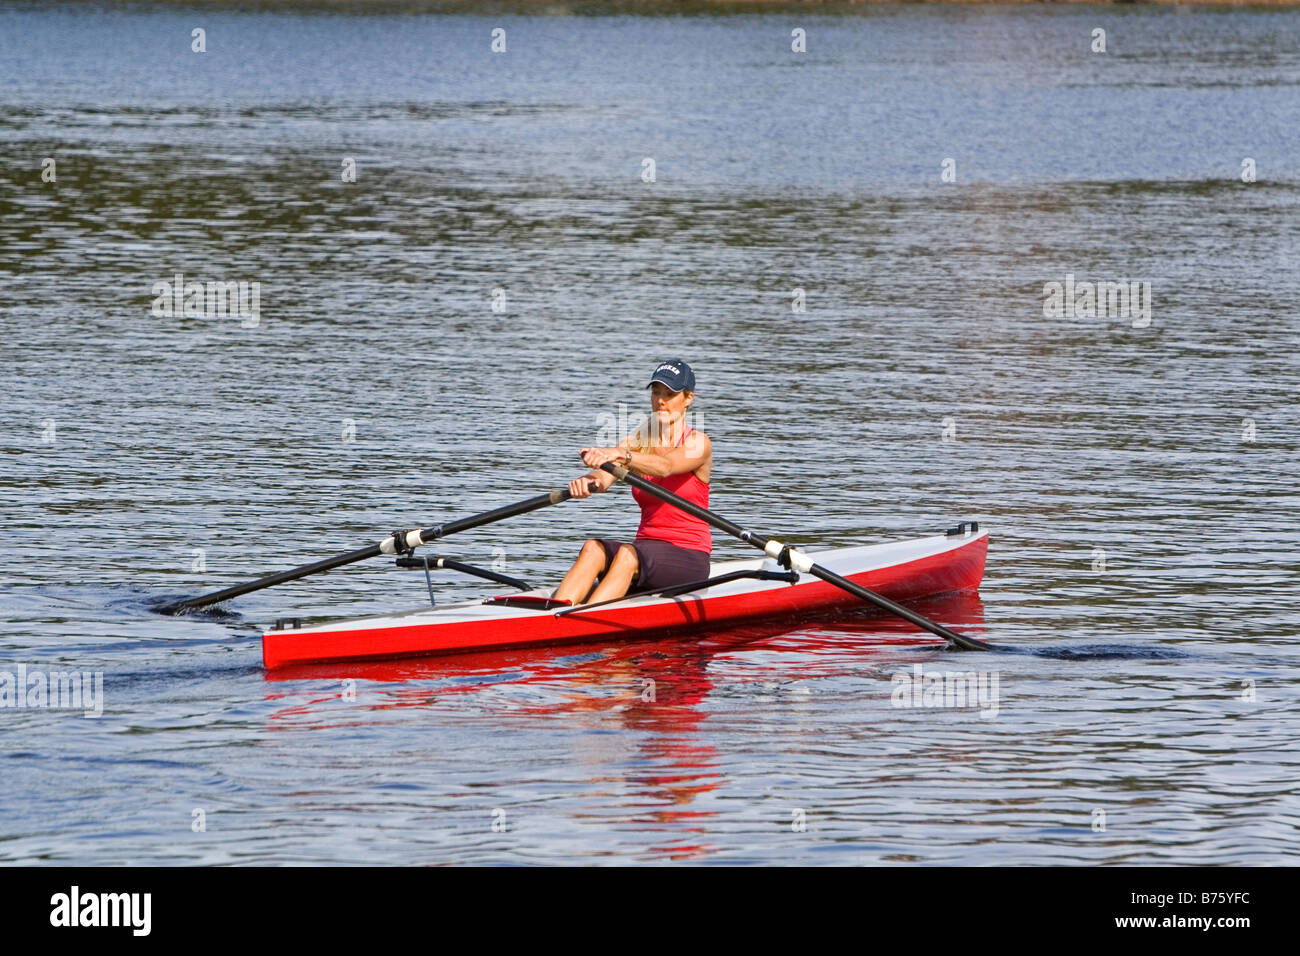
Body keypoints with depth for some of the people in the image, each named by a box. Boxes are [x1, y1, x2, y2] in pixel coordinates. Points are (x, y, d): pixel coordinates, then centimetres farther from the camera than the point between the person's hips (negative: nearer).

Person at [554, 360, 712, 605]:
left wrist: (620, 456, -45)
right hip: (648, 550, 5)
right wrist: (587, 481, -36)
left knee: (628, 554, -33)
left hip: (688, 558, -5)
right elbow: (604, 478, -10)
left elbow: (665, 467, -27)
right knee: (593, 548, -25)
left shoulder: (698, 443, -4)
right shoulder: (637, 442, 9)